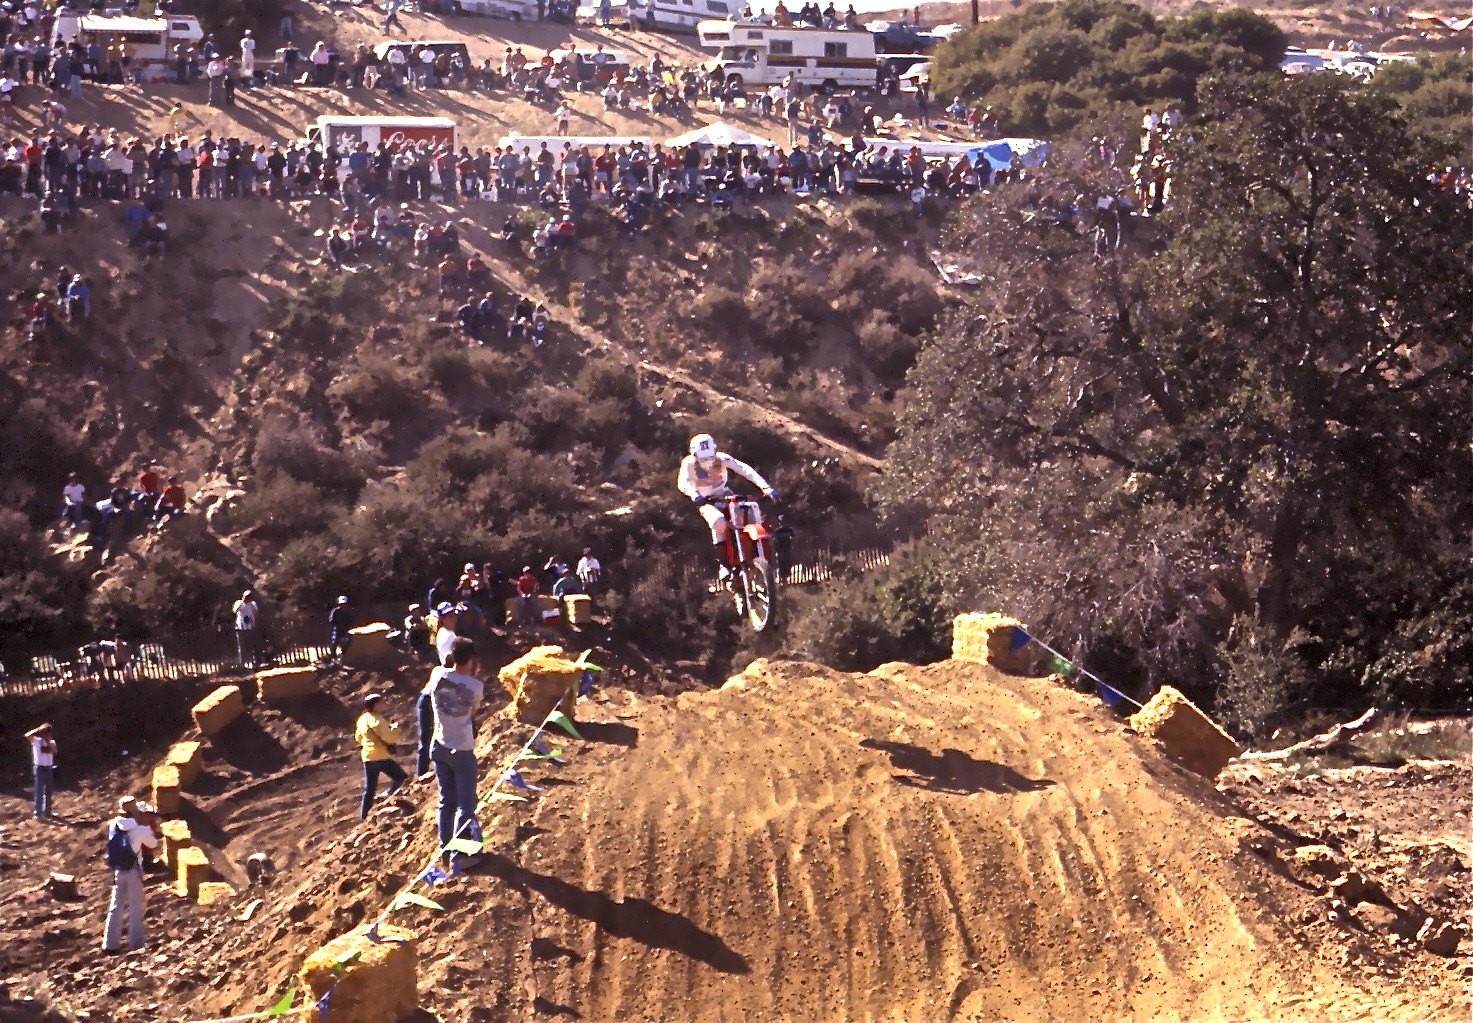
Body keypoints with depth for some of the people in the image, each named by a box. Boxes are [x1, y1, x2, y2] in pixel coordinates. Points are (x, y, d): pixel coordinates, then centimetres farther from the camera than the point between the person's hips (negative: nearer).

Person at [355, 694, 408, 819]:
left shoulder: (361, 720, 11)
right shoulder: (377, 720, -14)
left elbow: (358, 737, 23)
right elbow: (388, 737, -17)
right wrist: (395, 728, -1)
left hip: (367, 758, 7)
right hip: (381, 757, -7)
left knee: (369, 790, 11)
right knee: (401, 777, 6)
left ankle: (363, 816, 10)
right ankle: (388, 794, -10)